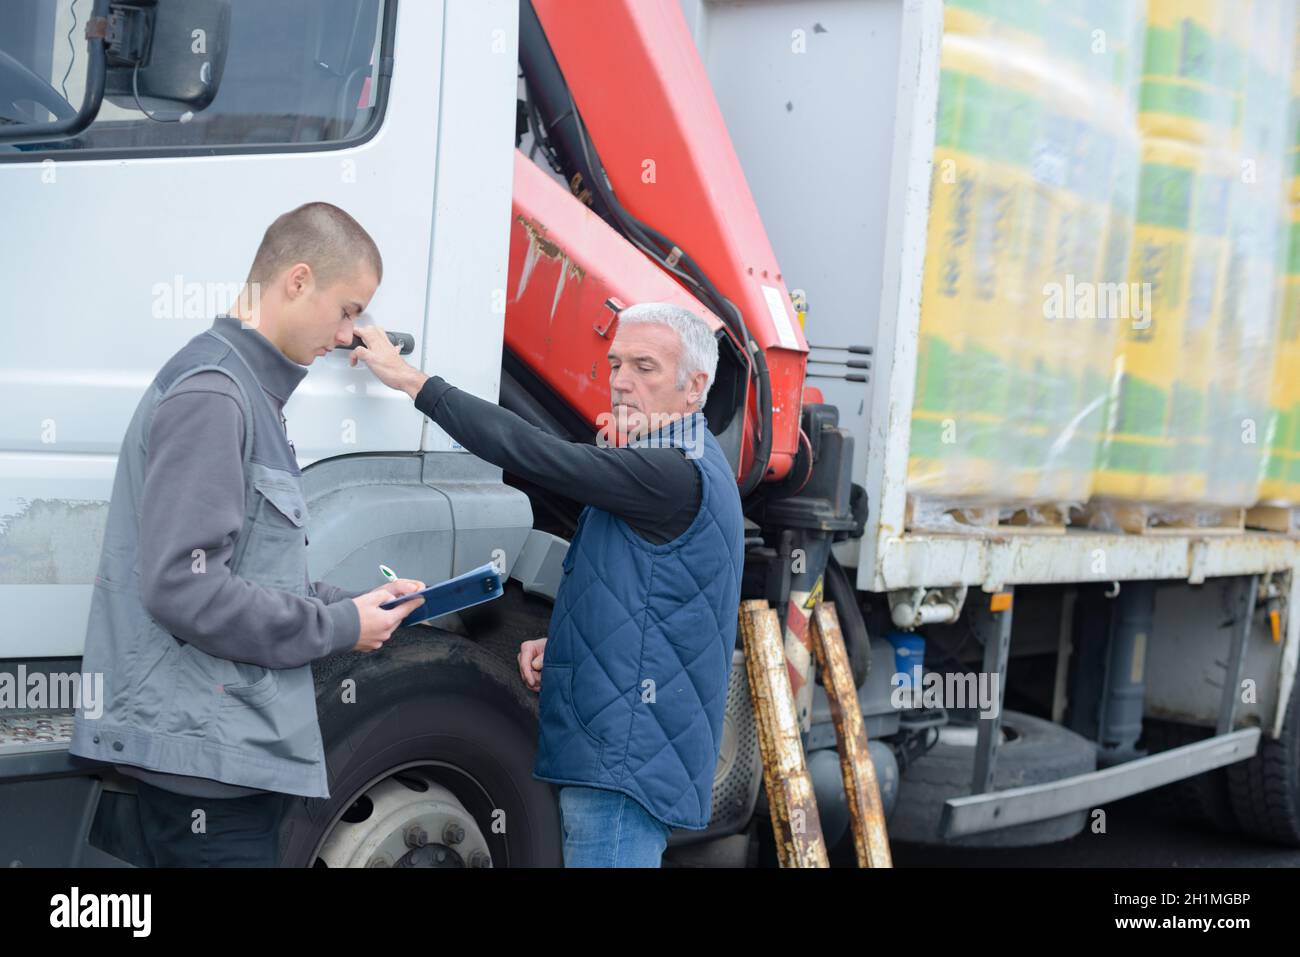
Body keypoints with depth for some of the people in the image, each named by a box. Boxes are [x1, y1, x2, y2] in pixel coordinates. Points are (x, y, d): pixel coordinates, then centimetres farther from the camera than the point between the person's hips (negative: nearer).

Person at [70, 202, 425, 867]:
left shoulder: (249, 394, 17)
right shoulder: (208, 394, -14)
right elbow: (183, 587, -22)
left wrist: (357, 602, 8)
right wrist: (340, 628, -13)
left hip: (234, 750, 10)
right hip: (205, 755, -10)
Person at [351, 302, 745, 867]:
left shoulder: (677, 476, -17)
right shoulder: (685, 467, 18)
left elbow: (532, 454, -23)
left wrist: (412, 380, -18)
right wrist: (557, 645, 8)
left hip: (627, 764, -11)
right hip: (615, 757, 11)